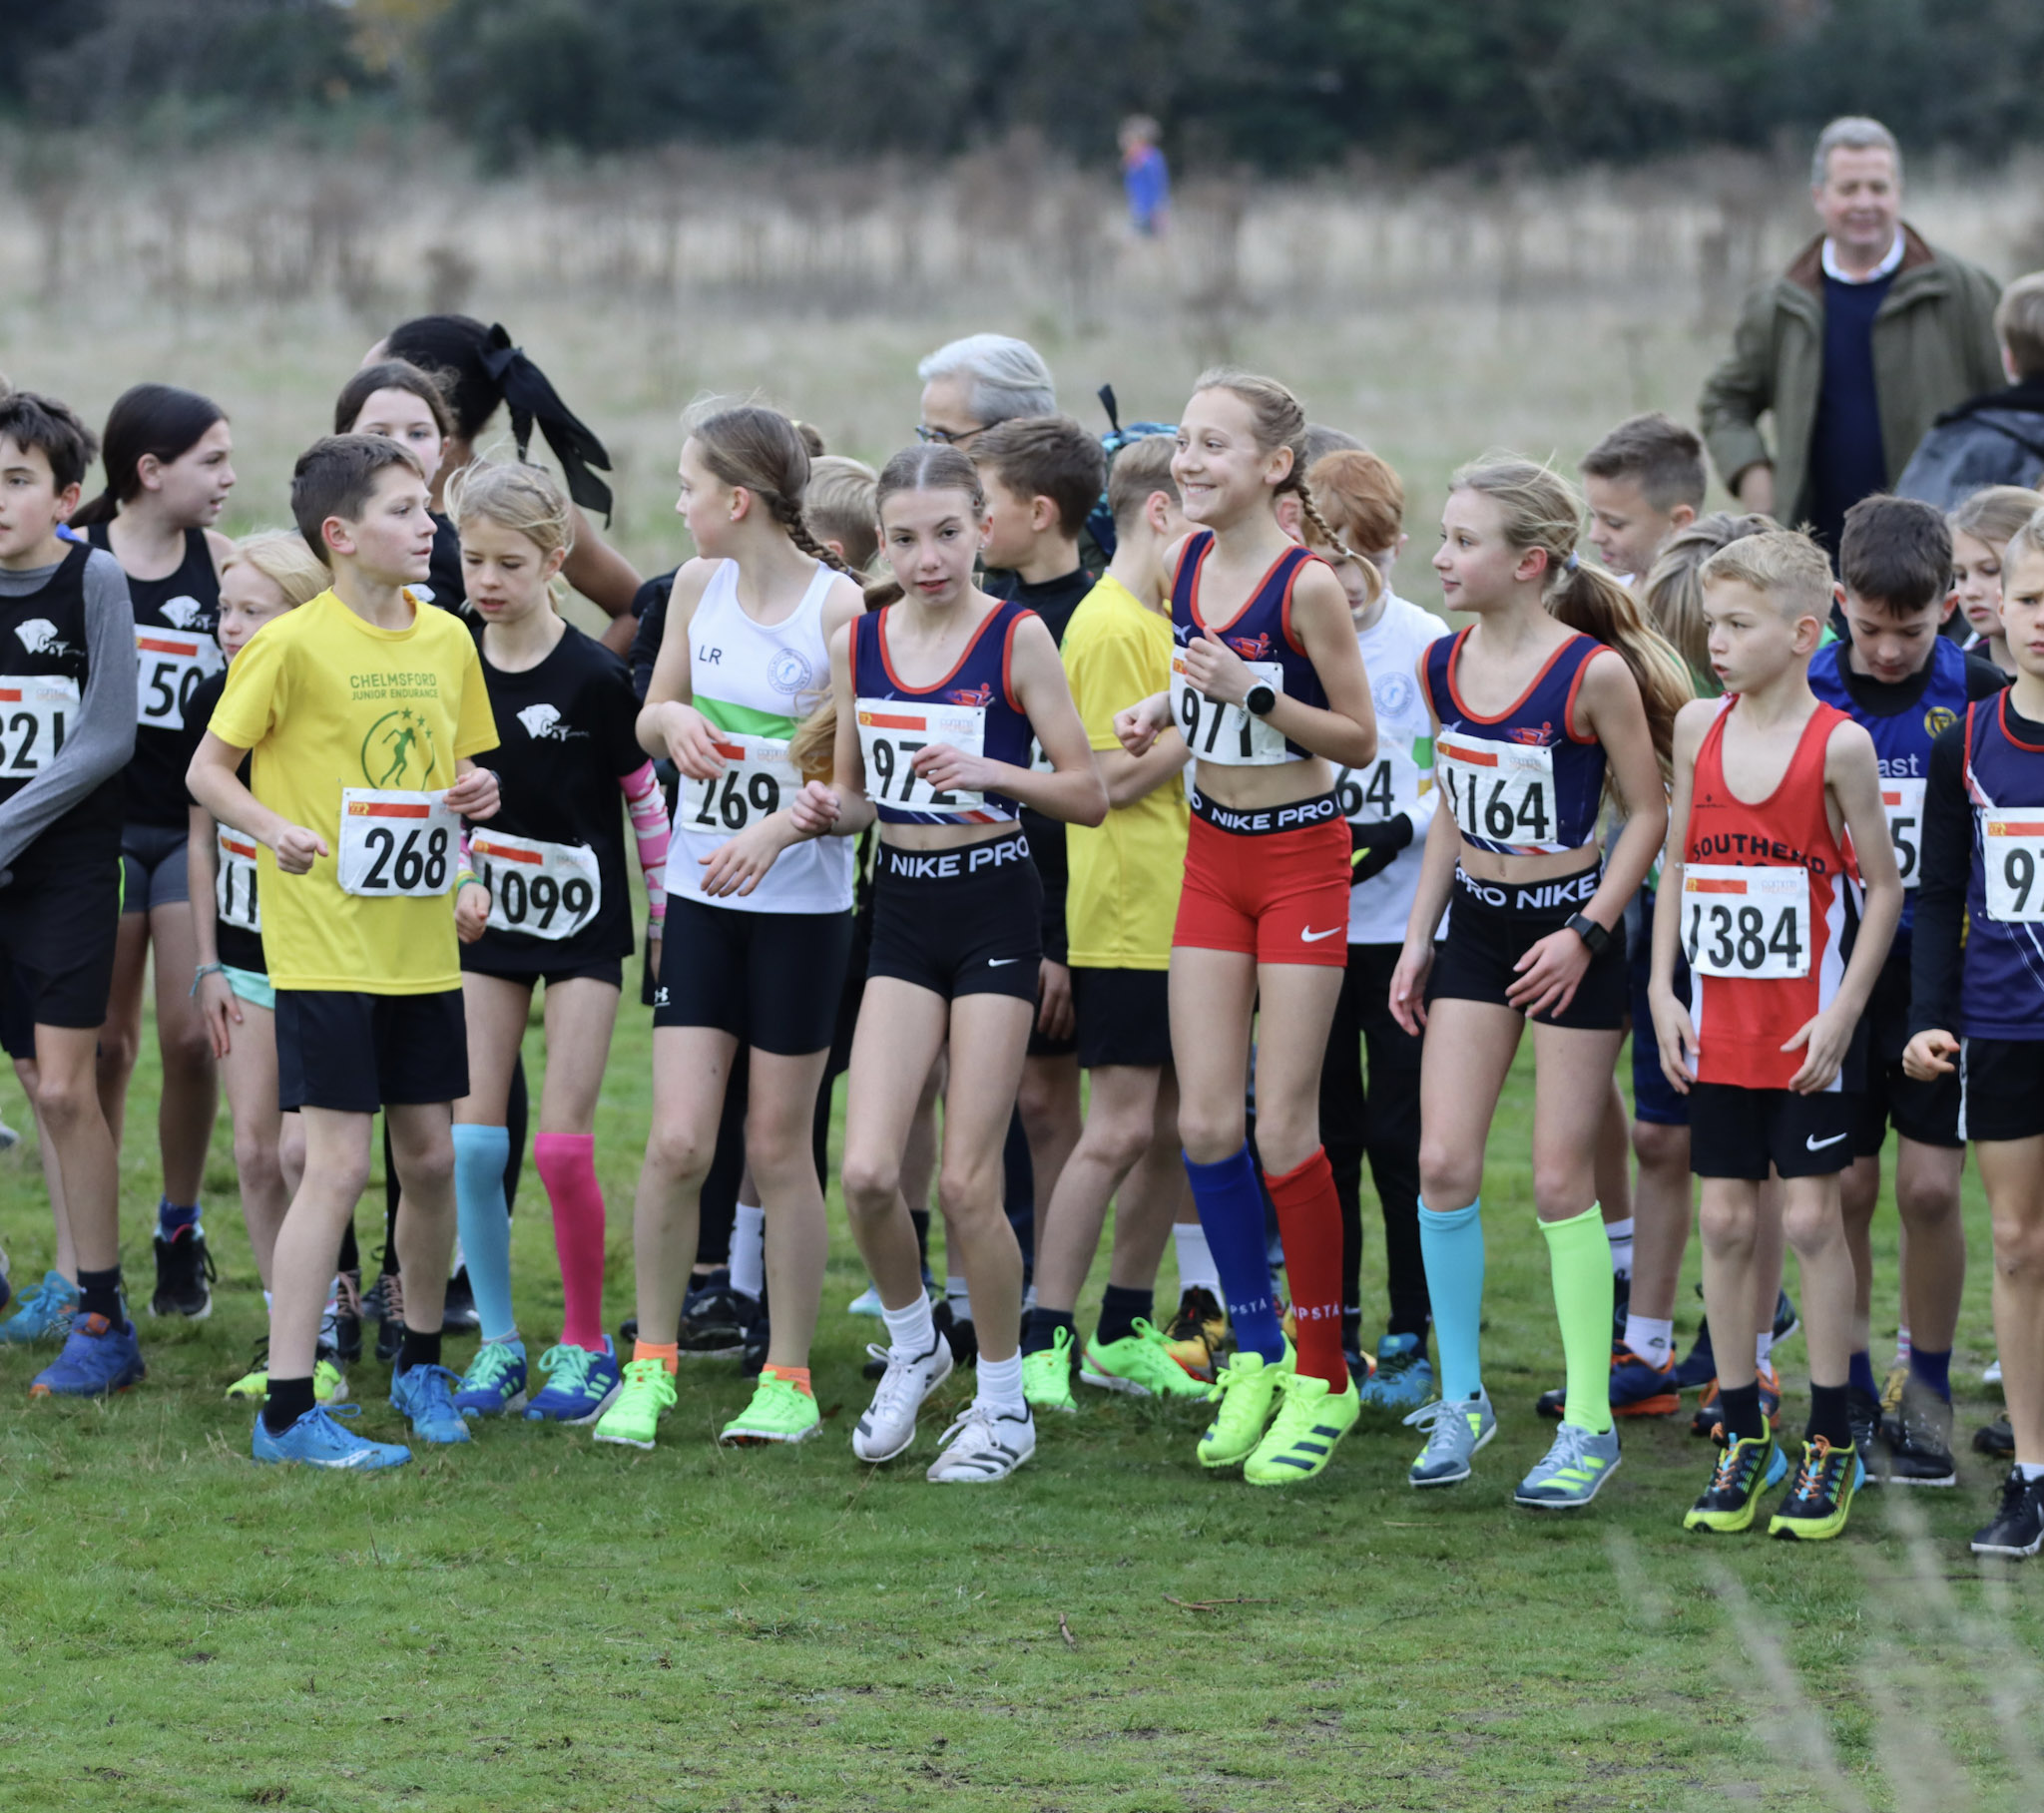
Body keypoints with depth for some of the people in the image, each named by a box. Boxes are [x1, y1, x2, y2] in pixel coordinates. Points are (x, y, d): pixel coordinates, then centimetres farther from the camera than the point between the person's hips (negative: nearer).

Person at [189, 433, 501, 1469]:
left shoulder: (445, 639, 8)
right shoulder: (294, 644, -10)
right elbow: (207, 771, -6)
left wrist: (473, 796, -1)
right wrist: (275, 830, -24)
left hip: (423, 946, 6)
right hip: (326, 946, -6)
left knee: (430, 1158, 11)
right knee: (338, 1166, -10)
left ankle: (421, 1362, 31)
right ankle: (287, 1411, -6)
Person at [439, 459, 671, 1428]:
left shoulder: (593, 676, -12)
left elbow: (644, 793, -4)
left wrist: (668, 912, 0)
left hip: (583, 922, -4)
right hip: (487, 918, 4)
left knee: (562, 1146, -7)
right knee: (474, 1140, -1)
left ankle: (586, 1343, 8)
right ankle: (497, 1343, 11)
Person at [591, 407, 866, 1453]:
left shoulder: (840, 607, -11)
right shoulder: (698, 586, 6)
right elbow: (650, 722, 18)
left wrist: (780, 827, -26)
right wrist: (669, 718, -6)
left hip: (802, 904, -4)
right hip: (701, 895, 4)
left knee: (779, 1149, 3)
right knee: (677, 1141, -5)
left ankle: (789, 1380, 15)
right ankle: (651, 1364, 8)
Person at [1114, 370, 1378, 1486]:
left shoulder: (1305, 583, -17)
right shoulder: (1188, 565, 3)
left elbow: (1358, 737, -12)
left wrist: (1251, 692, -23)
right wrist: (1161, 715, -1)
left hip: (1299, 859, -6)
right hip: (1212, 855, 6)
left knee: (1282, 1132, -4)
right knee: (1206, 1124, 3)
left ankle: (1323, 1378, 8)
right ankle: (1255, 1356, 17)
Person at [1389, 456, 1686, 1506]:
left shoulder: (1593, 673, -16)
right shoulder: (1442, 667, 3)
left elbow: (1647, 812, -8)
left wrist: (1587, 931, -14)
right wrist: (1418, 939, 12)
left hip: (1569, 927, -5)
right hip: (1476, 924, 5)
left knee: (1561, 1181, -2)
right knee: (1444, 1162, -3)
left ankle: (1588, 1422, 8)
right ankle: (1461, 1397, 11)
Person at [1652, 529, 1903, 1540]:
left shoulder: (1838, 744, -9)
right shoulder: (1698, 728, 4)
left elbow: (1883, 887, -5)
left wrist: (1840, 1014, -10)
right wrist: (1663, 990, 5)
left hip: (1807, 1025, -4)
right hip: (1717, 1024, 4)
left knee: (1810, 1217, -1)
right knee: (1725, 1219, 5)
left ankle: (1829, 1446, 7)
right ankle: (1742, 1437, 14)